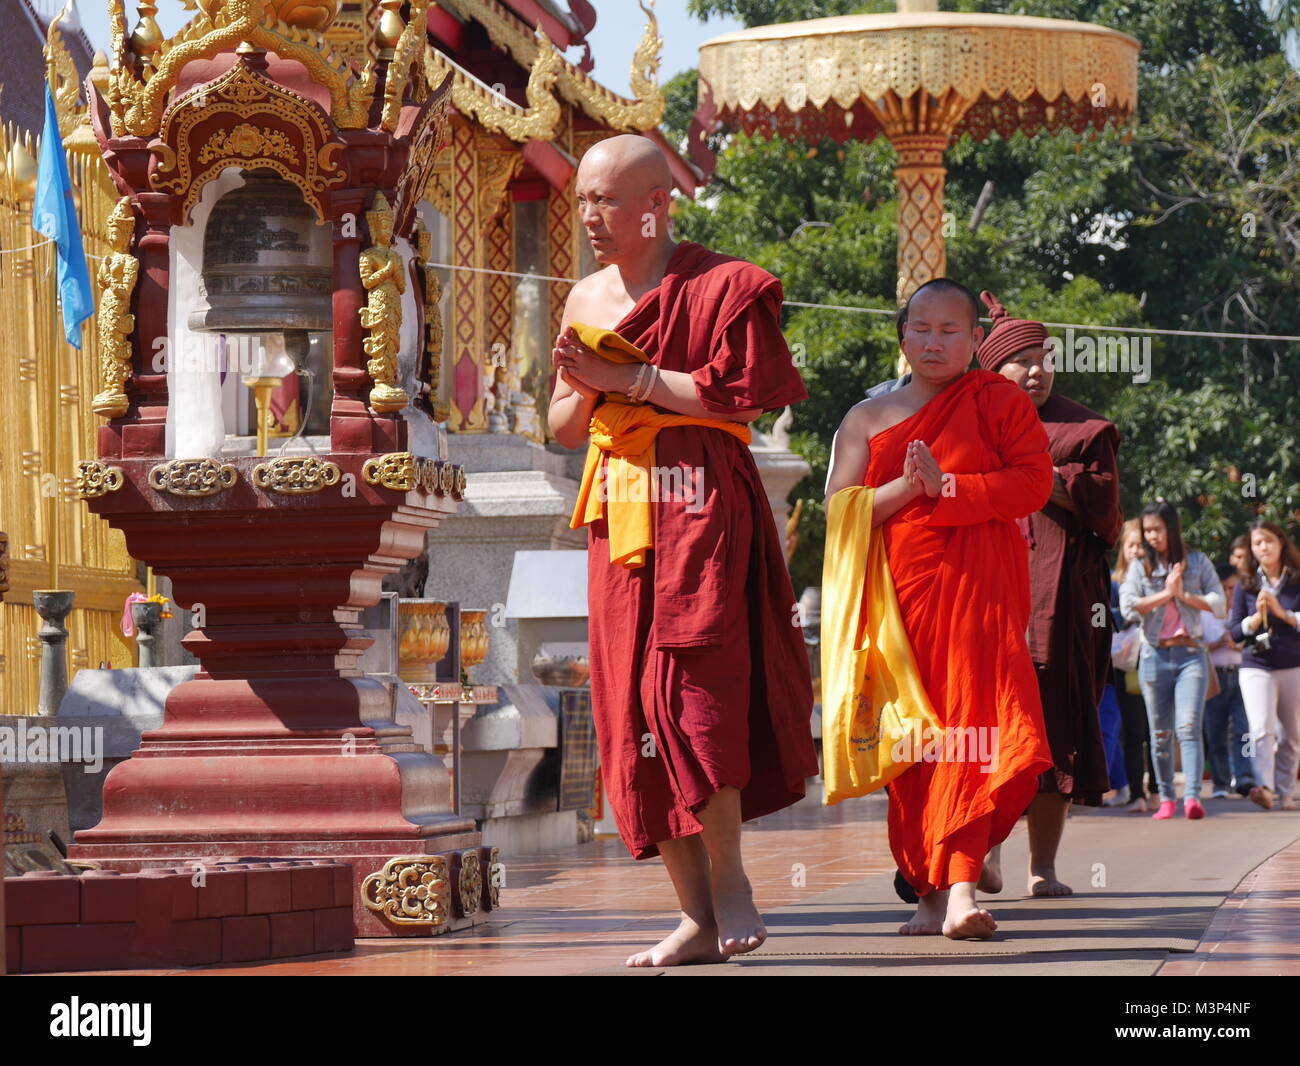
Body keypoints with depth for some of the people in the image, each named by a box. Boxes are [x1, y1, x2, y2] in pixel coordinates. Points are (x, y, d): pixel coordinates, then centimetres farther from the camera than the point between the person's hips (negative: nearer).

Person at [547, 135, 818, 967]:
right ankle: (698, 917, 3)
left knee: (688, 689, -18)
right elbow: (564, 429, 19)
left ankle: (729, 877, -3)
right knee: (632, 706, 1)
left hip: (701, 507, -6)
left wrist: (629, 378, -13)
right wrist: (585, 390, -4)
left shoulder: (716, 285, -3)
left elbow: (742, 394, -14)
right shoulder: (587, 299, 16)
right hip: (620, 516, 6)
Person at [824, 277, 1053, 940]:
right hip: (898, 593, 3)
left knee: (970, 723, -16)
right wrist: (903, 488, -11)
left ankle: (959, 888, -23)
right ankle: (929, 891, 4)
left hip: (978, 587, -3)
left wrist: (947, 486, -13)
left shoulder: (997, 401, 8)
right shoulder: (867, 419, 15)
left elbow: (1034, 482, -4)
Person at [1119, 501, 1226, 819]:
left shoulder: (1197, 563, 9)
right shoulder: (1139, 567, 10)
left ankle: (1193, 797, -24)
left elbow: (1219, 604, 2)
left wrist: (1183, 595, -6)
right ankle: (1166, 798, 13)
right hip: (1154, 655, 2)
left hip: (1190, 653, -2)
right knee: (1160, 733, 5)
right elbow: (1128, 607, -4)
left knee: (1189, 727, -15)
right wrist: (1165, 594, -7)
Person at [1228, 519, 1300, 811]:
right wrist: (1257, 616, -12)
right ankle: (1264, 788, -29)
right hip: (1256, 667, 0)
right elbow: (1235, 631, 4)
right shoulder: (1246, 586, 6)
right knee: (1262, 729, -18)